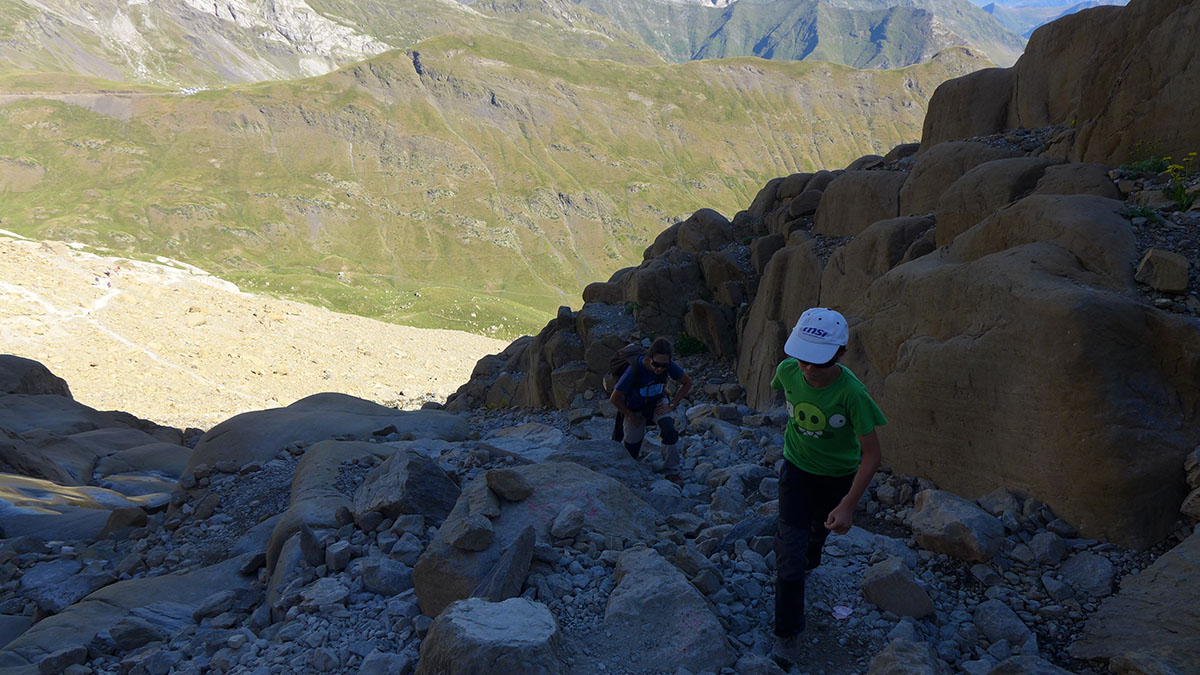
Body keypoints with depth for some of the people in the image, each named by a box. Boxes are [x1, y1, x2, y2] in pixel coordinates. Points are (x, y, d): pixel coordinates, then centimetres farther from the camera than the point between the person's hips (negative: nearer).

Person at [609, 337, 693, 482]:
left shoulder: (670, 366, -29)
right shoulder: (634, 370, -38)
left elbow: (687, 382, -7)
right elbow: (615, 398, -24)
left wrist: (671, 404, -15)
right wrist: (631, 416, -11)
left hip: (657, 404, 1)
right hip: (635, 409, -1)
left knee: (669, 431, -29)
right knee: (632, 453, 9)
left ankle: (671, 471, -11)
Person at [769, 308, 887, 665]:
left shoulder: (851, 393, -34)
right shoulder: (788, 370, -23)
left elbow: (872, 453, -29)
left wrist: (849, 505, -35)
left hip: (838, 474, -1)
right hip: (797, 466, 1)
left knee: (819, 529, 26)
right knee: (790, 545, -8)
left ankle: (809, 561, 63)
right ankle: (787, 634, 5)